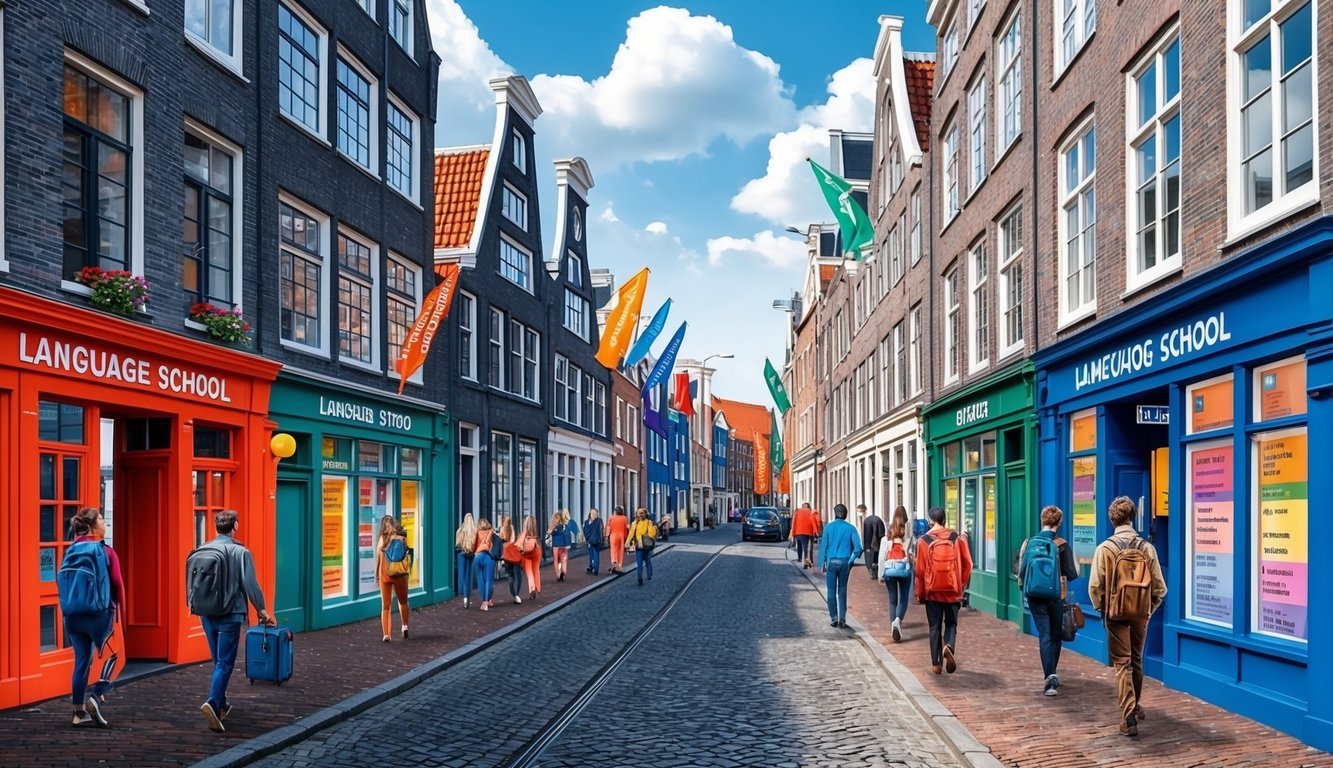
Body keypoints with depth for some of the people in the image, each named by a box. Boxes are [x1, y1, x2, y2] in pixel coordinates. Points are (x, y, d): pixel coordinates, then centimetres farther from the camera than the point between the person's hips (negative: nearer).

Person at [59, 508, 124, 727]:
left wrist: (68, 609, 19)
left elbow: (64, 584, 9)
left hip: (73, 615, 5)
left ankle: (79, 712, 13)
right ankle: (96, 697, -2)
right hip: (99, 613, -5)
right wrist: (119, 610, 3)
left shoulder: (70, 552, 5)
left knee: (81, 662, 11)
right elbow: (117, 585, -10)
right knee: (113, 657, 12)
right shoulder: (105, 552, -9)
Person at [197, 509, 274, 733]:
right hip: (230, 615, -5)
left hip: (207, 614, 5)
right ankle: (213, 703, -20)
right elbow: (250, 584, -11)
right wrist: (261, 610, 1)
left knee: (218, 661, 18)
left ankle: (221, 705, 26)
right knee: (225, 663, -3)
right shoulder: (240, 552, -11)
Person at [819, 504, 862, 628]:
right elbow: (858, 547, -8)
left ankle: (834, 618, 5)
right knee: (842, 591, 11)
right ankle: (842, 618, 7)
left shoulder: (829, 527, -2)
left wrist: (822, 563, 2)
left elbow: (824, 546, -3)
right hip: (845, 562, 1)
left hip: (832, 562, -1)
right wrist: (851, 561, 2)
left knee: (831, 591, 6)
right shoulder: (850, 528, 0)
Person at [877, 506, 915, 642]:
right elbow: (914, 555, -9)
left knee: (892, 600, 12)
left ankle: (894, 628, 10)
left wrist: (881, 574, 6)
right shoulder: (909, 533, -5)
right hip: (905, 569, -1)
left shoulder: (888, 534, 1)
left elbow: (882, 555, 2)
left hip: (890, 569, 1)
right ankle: (898, 620, -17)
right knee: (903, 599, 9)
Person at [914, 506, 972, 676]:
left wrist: (919, 593, 5)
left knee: (935, 626, 9)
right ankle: (949, 646, -13)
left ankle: (936, 663, 9)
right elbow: (967, 565, 2)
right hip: (953, 590, 1)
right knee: (951, 623, 15)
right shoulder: (957, 538, -1)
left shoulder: (923, 540, -6)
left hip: (932, 591, -1)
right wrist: (962, 586, 14)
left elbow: (920, 570, -4)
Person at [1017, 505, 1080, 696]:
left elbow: (1021, 571, -1)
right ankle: (1051, 675, 25)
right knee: (1056, 635, 17)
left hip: (1034, 595, 1)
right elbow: (1073, 573, -9)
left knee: (1044, 635, 4)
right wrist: (1062, 576, 13)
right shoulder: (1062, 545, -10)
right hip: (1055, 595, -1)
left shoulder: (1029, 543, -4)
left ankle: (1049, 676, -8)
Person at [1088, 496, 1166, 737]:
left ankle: (1129, 716, -9)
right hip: (1141, 613, 3)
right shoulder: (1147, 548, -4)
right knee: (1137, 661, 20)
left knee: (1122, 664, 2)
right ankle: (1135, 706, 37)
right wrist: (1149, 609, 13)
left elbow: (1095, 586, -10)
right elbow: (1159, 587, -1)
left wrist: (1102, 609, 7)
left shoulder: (1105, 548, -11)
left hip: (1116, 613, -3)